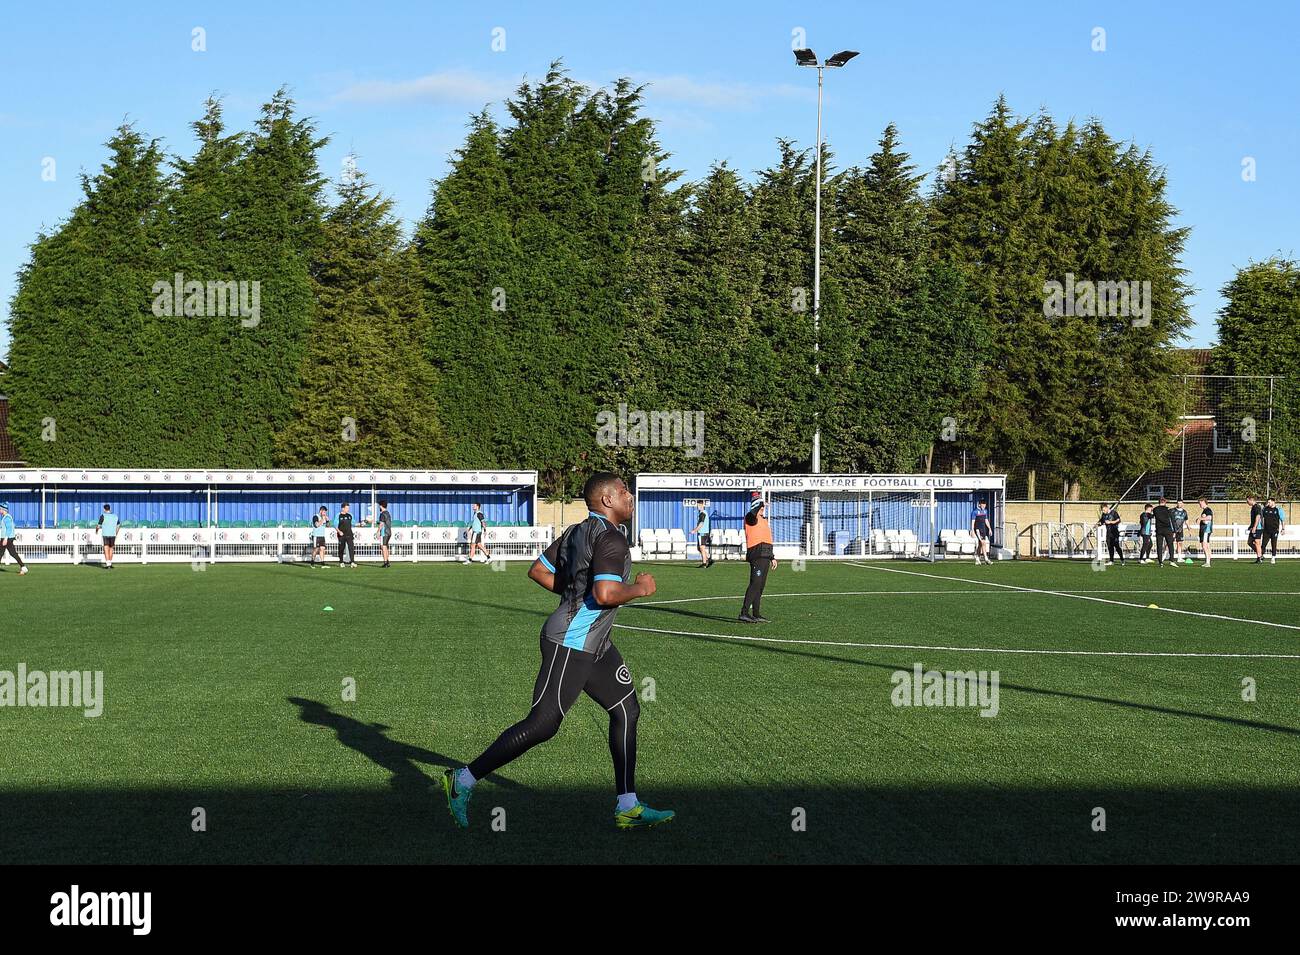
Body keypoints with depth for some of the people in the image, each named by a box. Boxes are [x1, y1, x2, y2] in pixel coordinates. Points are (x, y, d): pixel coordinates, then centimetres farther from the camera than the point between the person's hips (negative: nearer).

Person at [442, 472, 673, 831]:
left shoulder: (576, 532, 12)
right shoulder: (612, 539, -18)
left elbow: (538, 570, 16)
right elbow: (606, 594, -29)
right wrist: (640, 589, -12)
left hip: (594, 646, 11)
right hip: (571, 644, -11)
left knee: (626, 709, 11)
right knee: (542, 725, -7)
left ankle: (627, 807, 14)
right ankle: (464, 781, 3)